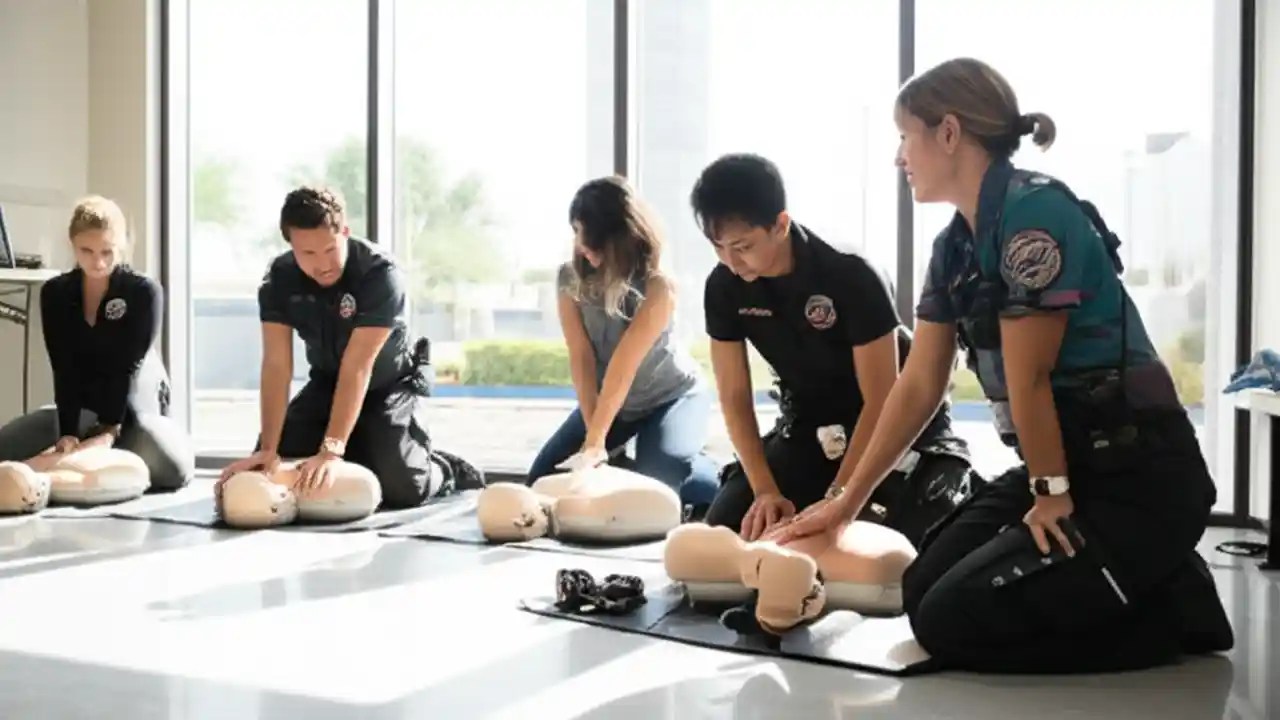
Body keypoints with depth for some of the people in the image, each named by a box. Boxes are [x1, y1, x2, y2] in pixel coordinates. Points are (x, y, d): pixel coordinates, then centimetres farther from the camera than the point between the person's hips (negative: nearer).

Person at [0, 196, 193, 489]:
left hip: (135, 407, -3)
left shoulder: (145, 292, -15)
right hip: (81, 406, 3)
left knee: (174, 469, -33)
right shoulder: (55, 293, -4)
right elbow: (64, 370, -12)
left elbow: (127, 368, -19)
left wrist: (110, 431, -28)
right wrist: (67, 434, -24)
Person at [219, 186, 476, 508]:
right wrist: (269, 448, -30)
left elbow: (357, 368, -35)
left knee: (402, 487, -23)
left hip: (388, 385, -5)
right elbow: (276, 365, -21)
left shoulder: (381, 274, -31)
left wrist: (331, 449, -42)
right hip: (326, 382, 5)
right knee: (268, 474, -4)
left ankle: (444, 470, 14)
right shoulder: (279, 279, -17)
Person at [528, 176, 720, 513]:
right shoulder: (570, 278, -14)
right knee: (543, 479, -5)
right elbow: (582, 358, -18)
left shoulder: (657, 286, -27)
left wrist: (596, 442, -35)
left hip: (673, 395, -5)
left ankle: (719, 478, 4)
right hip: (610, 399, 5)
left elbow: (624, 366, -32)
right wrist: (593, 435, -25)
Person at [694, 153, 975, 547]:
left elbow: (880, 402, -24)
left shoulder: (851, 275, -29)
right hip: (809, 425, 4)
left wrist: (835, 500, -26)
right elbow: (734, 397, -8)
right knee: (725, 525, -9)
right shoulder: (723, 287, -15)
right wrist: (766, 491, -18)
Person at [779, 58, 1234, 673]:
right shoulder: (954, 246, 7)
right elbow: (918, 387, 10)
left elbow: (1028, 377, -19)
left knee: (952, 624, -13)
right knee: (923, 590, 6)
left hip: (1139, 478, -9)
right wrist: (846, 502, 13)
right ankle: (1144, 585, 13)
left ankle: (1173, 607, 2)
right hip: (1062, 466, 9)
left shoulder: (1035, 211, -20)